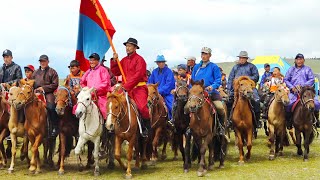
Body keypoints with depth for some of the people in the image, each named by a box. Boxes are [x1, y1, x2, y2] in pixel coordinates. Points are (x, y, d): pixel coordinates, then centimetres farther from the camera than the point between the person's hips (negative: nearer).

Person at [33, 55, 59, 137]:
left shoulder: (52, 72, 6)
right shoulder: (36, 72, 22)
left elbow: (55, 85, -2)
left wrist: (44, 88, -10)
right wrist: (34, 89, 5)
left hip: (48, 93, -5)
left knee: (50, 107, -26)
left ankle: (54, 128, -18)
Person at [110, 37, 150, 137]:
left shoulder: (139, 59, -5)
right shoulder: (124, 60, 16)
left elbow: (138, 75, -15)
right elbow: (116, 72, 17)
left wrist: (126, 86, -20)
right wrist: (114, 61, 4)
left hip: (139, 87, -7)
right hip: (126, 88, 7)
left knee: (142, 107, -26)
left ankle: (147, 127, -7)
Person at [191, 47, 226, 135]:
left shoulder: (214, 67, 3)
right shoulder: (196, 67, 15)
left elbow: (218, 80, -2)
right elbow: (192, 80, 21)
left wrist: (212, 86, -20)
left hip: (211, 92, -4)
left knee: (219, 107, -23)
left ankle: (221, 125, 0)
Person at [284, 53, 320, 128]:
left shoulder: (307, 69, 12)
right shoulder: (291, 69, 15)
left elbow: (312, 80, 2)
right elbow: (286, 80, 10)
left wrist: (302, 85, -12)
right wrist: (292, 87, -7)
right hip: (294, 92, 0)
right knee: (288, 104, -26)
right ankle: (288, 122, -5)